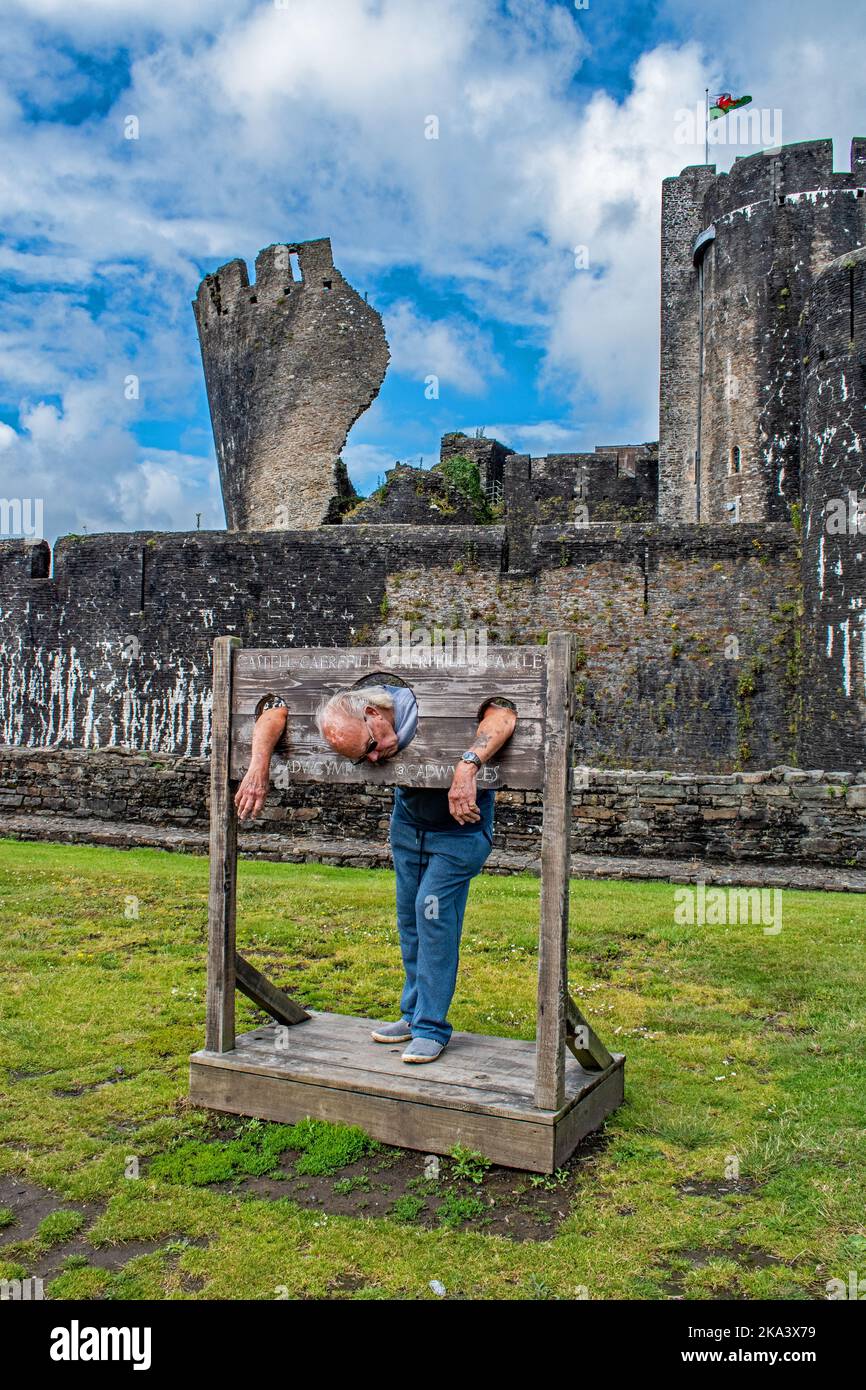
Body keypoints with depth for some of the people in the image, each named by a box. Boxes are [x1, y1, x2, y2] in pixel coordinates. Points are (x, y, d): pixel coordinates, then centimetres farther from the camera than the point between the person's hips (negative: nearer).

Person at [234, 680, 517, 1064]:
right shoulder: (343, 720, -19)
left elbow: (503, 714, -48)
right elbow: (274, 710, -13)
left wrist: (467, 766, -61)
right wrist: (259, 767, -28)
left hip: (460, 821, -6)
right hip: (408, 818, 6)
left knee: (433, 910, -13)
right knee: (409, 916, 10)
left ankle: (432, 1027, -4)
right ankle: (414, 1014, 24)